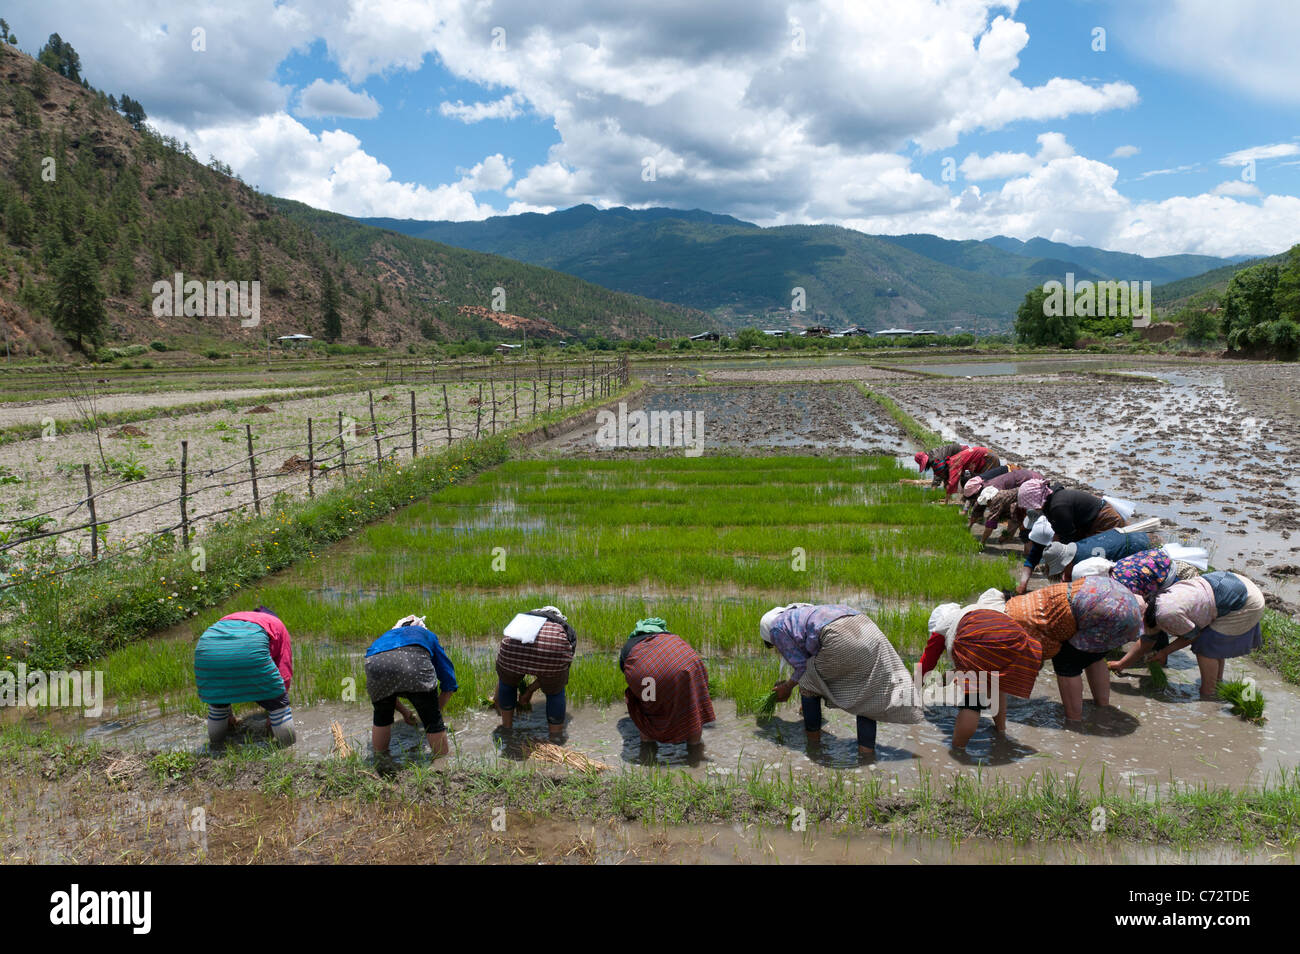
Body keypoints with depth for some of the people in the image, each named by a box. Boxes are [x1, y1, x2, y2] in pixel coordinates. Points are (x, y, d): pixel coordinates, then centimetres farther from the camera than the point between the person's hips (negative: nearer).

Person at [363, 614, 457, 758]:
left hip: (376, 664, 3)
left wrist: (404, 712, 60)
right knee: (432, 720, 15)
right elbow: (449, 685, 37)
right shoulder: (427, 635, 40)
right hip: (414, 661, -3)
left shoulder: (386, 636, 45)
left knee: (381, 717, 30)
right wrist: (436, 711, 48)